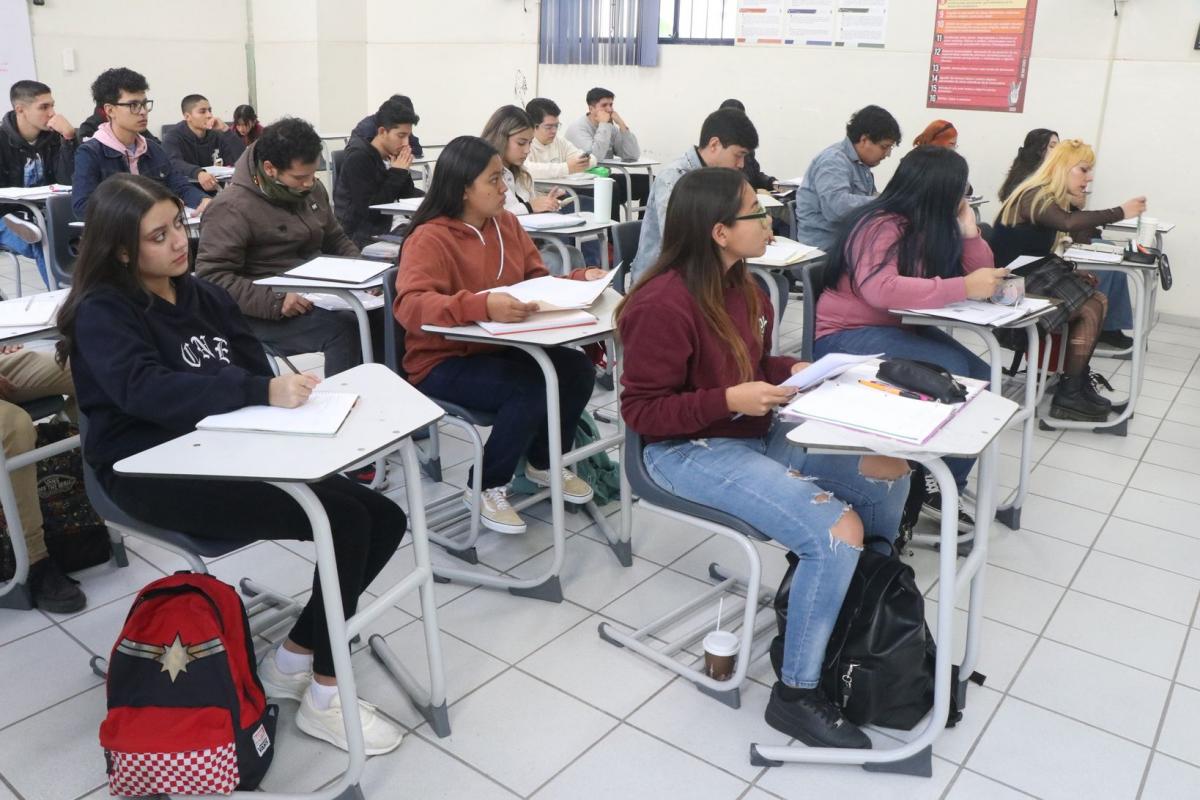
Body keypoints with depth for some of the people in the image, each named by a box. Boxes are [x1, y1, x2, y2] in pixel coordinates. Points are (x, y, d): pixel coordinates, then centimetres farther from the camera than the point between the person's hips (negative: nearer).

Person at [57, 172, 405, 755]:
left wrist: (291, 388, -16)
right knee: (345, 520, -24)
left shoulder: (205, 297, 15)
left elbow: (258, 367, 8)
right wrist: (263, 391, -36)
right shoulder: (102, 313, -7)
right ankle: (324, 698, -8)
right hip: (156, 474, -7)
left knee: (383, 518, -7)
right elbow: (147, 389, -26)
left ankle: (293, 659, 7)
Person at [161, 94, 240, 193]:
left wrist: (226, 130, -13)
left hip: (213, 192, 4)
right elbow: (174, 163, -27)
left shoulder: (216, 134, 8)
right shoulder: (173, 135, -6)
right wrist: (198, 173, -47)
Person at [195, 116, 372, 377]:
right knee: (345, 329, -31)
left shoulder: (311, 188, 8)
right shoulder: (233, 207, -15)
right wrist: (275, 301, -28)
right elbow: (212, 277, -19)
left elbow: (336, 239, 21)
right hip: (264, 314, -7)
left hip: (319, 295, 8)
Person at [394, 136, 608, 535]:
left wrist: (579, 278, -9)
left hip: (500, 348, 7)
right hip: (443, 362, -7)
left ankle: (543, 462, 11)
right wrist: (483, 304, -46)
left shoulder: (506, 223, 5)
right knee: (532, 389, -30)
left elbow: (538, 280, 12)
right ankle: (487, 487, -6)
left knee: (578, 369, -15)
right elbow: (410, 305, -31)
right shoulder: (430, 238, -16)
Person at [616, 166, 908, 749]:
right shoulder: (664, 305, -22)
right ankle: (795, 695, -7)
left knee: (889, 471, 4)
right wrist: (729, 400, -26)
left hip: (755, 433, 9)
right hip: (690, 451, -9)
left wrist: (793, 370, -1)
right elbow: (641, 411, -19)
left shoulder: (739, 286, 4)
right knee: (837, 532, -23)